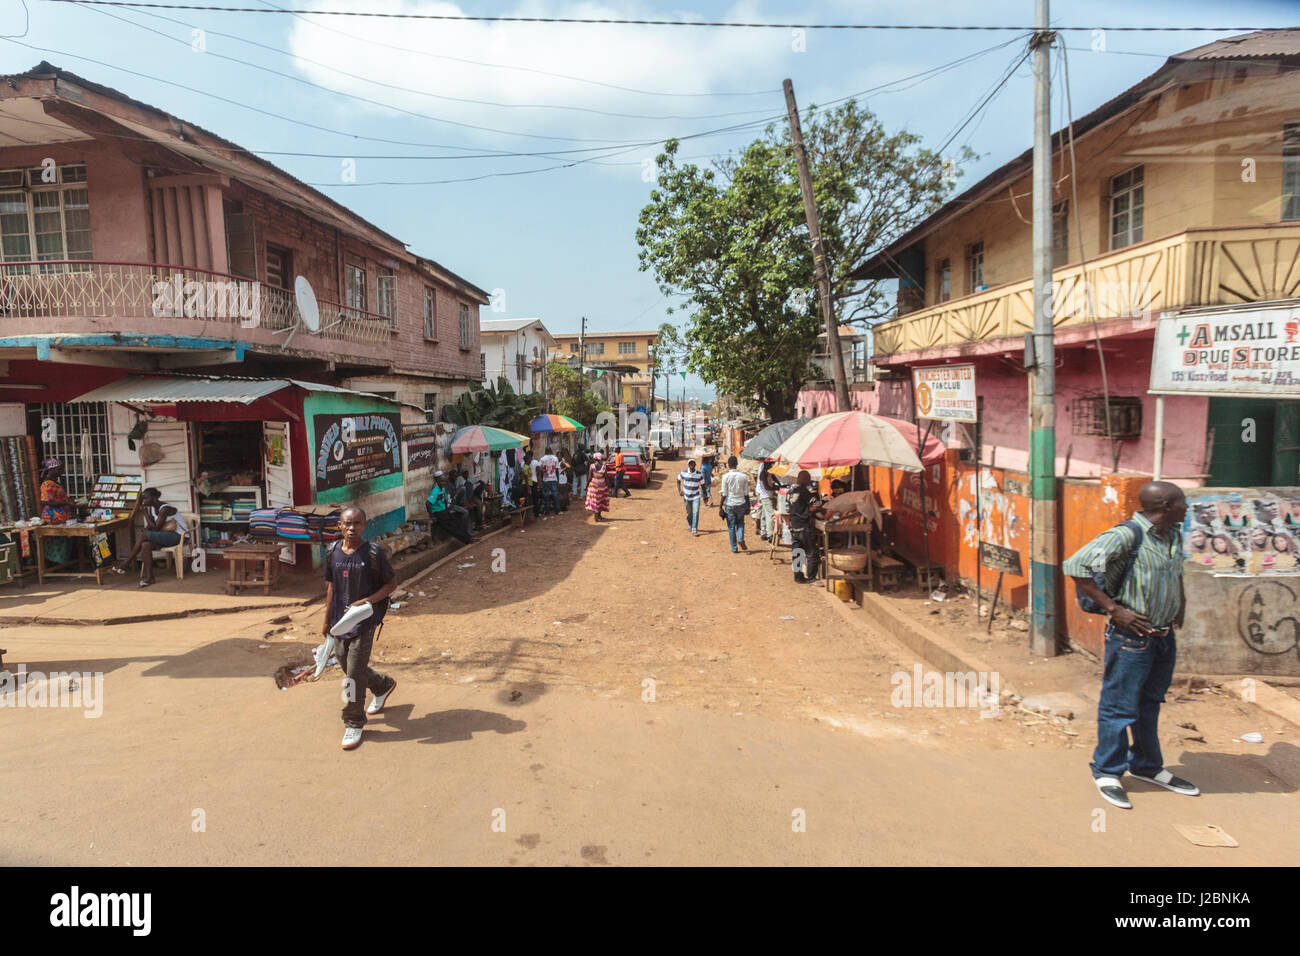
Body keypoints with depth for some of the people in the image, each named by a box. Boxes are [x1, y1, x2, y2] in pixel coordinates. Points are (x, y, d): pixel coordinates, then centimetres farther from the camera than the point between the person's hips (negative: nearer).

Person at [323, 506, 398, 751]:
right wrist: (327, 621, 14)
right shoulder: (333, 552, 2)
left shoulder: (374, 553, -13)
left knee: (354, 673, -4)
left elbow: (392, 583, -6)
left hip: (364, 620, -6)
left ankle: (354, 724, 12)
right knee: (347, 664, 17)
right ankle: (383, 686, 45)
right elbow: (331, 587, 11)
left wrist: (367, 601, -19)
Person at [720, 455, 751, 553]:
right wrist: (748, 506, 11)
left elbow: (724, 494, -8)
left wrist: (721, 506, 0)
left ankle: (734, 549, 11)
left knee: (731, 526, 8)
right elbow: (746, 493, 1)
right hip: (741, 503, 2)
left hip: (730, 504, -2)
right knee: (740, 522, 23)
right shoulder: (744, 476, -2)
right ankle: (741, 538, -2)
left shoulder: (726, 477, -9)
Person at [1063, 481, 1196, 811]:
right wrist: (1113, 608, -23)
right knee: (1120, 705, 2)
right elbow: (1076, 566, -26)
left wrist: (1181, 601, 15)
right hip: (1131, 636, -8)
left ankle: (1147, 766, 37)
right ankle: (1107, 772, 17)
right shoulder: (1126, 535, -20)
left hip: (1164, 635, 8)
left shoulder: (1174, 535, 7)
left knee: (1150, 703, 20)